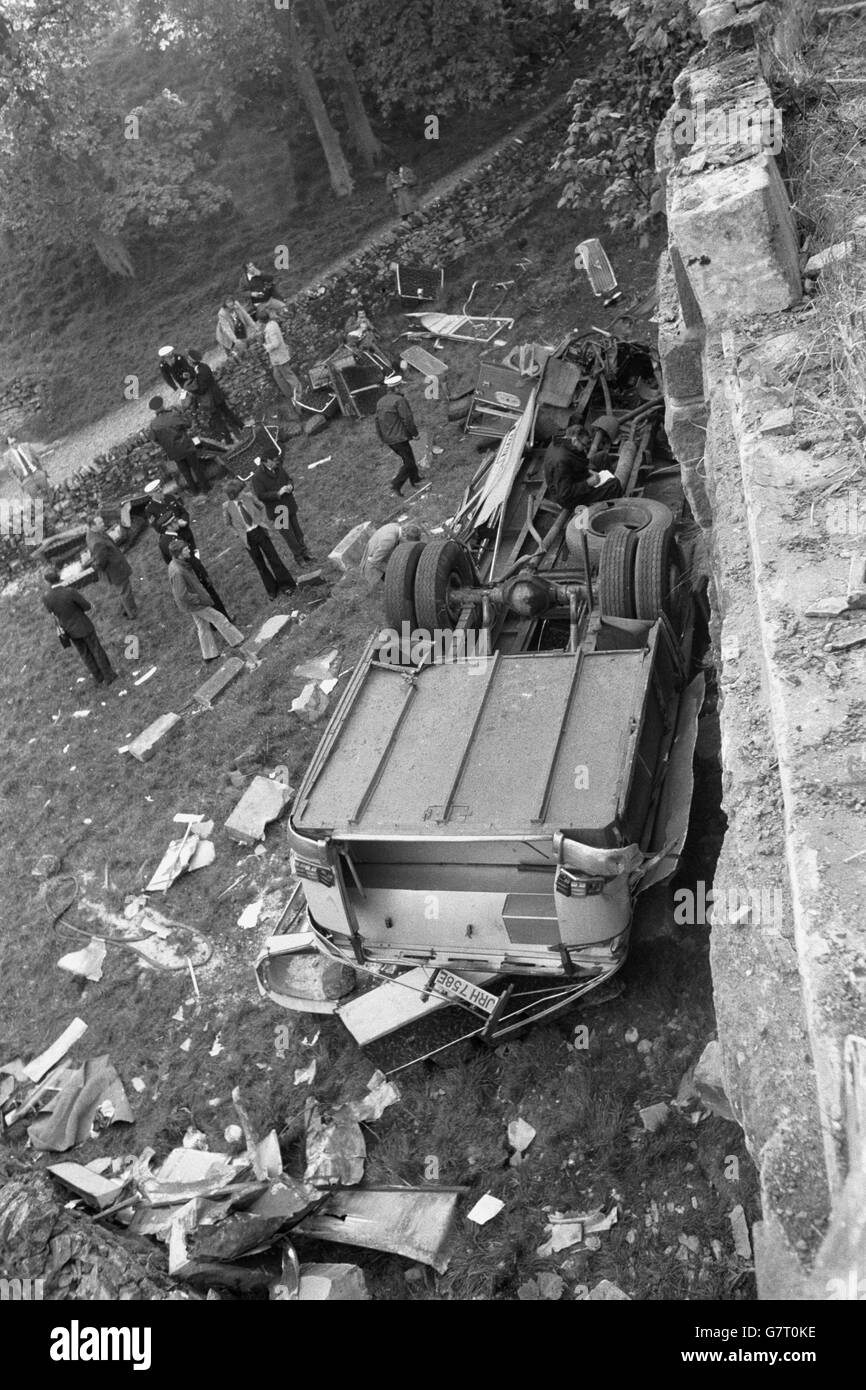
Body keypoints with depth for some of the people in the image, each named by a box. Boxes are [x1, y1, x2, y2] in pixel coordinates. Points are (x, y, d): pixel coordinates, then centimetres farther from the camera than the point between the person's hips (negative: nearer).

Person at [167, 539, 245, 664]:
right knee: (218, 618, 4)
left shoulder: (175, 564, -2)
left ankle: (209, 654, 31)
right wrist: (200, 599, -21)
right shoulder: (177, 572, -34)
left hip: (194, 601, 9)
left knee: (203, 626, 19)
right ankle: (236, 641, 19)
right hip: (193, 604, -9)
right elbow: (182, 595, -31)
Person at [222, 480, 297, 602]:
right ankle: (272, 591, 27)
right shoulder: (227, 506, -16)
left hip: (260, 531, 1)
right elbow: (228, 523, 2)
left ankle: (286, 585, 20)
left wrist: (264, 521, 0)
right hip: (247, 537, -1)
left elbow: (261, 506, 7)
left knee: (273, 557, 5)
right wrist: (239, 534, -3)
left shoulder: (249, 496, -12)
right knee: (259, 564, 11)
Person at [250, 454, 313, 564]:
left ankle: (304, 553, 33)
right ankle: (299, 557, 20)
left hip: (289, 505, 5)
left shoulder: (278, 467, -1)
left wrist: (290, 486, -11)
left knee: (297, 531, 17)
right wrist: (278, 493, -27)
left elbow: (288, 479, 13)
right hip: (277, 511, -5)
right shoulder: (257, 477, -18)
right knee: (289, 536, 4)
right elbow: (260, 496, -20)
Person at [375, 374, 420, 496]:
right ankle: (396, 485, -7)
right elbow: (407, 419, -18)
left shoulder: (380, 401, 6)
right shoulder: (399, 400, -18)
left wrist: (382, 438, 20)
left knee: (408, 458, 24)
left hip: (388, 439, 8)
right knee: (408, 463, 1)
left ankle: (415, 479, 37)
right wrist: (415, 433, -5)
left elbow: (378, 421, 11)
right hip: (399, 439, -8)